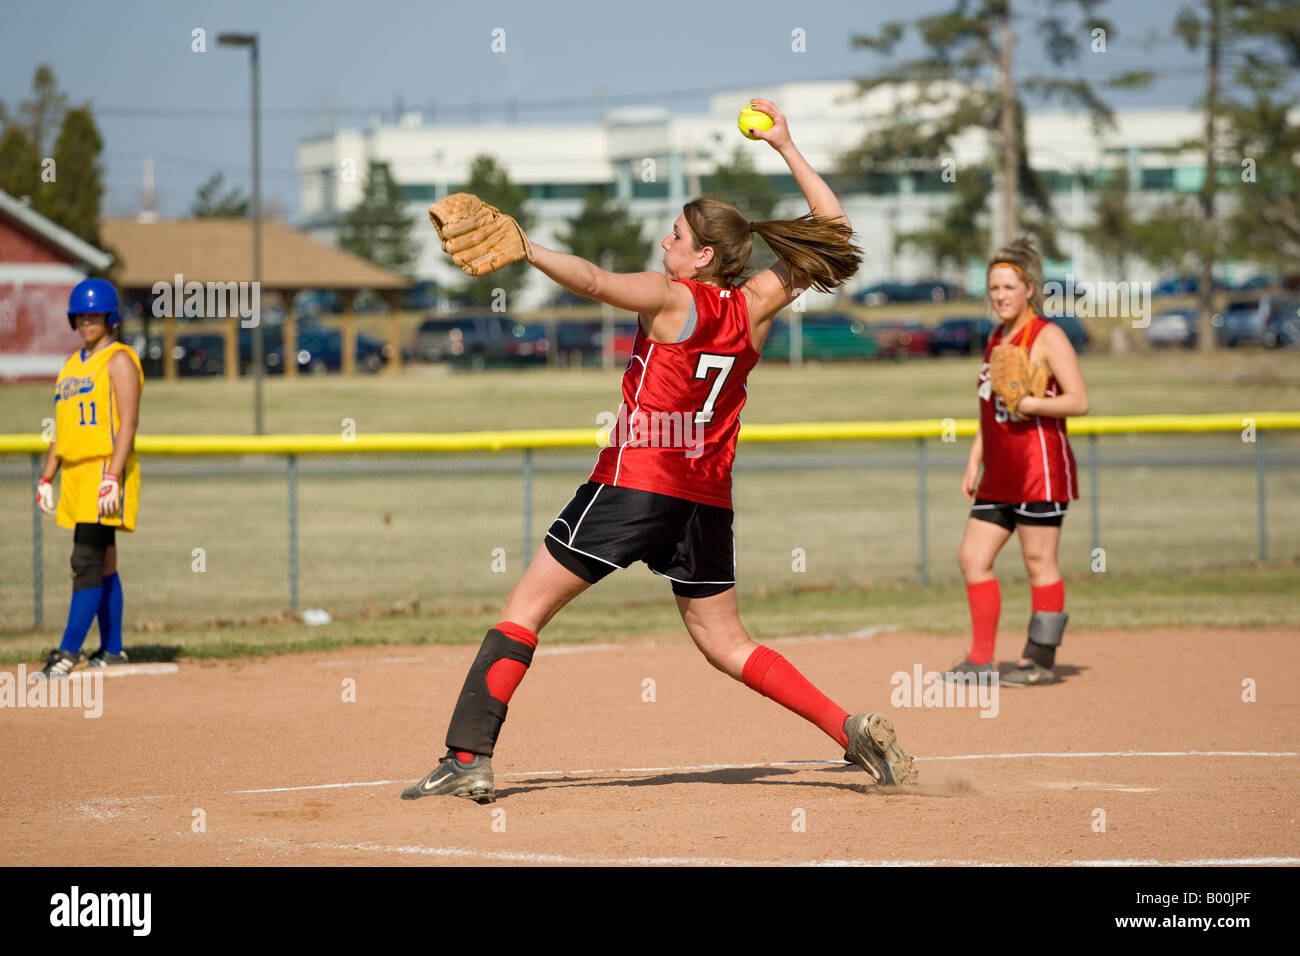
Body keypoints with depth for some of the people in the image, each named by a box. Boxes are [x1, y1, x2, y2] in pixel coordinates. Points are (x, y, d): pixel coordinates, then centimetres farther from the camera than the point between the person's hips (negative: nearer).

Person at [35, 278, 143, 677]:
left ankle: (69, 652, -16)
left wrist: (112, 477, -22)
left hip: (106, 471, -8)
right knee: (102, 564, 10)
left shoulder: (119, 360, -6)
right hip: (76, 472, 8)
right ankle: (112, 651, 14)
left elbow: (128, 422, -14)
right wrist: (46, 479, 15)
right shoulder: (72, 366, 19)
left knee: (87, 561, -13)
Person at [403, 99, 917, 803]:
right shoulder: (754, 307, 5)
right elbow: (834, 230, 15)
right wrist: (785, 147, 17)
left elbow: (593, 281, -26)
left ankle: (469, 758, -7)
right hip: (707, 499, 6)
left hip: (634, 484, -6)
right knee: (726, 644, 17)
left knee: (525, 609, 1)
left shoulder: (672, 298, -10)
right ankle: (851, 730, 5)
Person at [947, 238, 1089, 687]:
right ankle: (981, 659, 11)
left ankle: (1041, 661, 1)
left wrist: (1031, 404, -25)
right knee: (972, 557, 5)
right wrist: (974, 462, 20)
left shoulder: (1047, 337, -6)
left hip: (1040, 467, -8)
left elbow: (1079, 401, -12)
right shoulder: (996, 339, 17)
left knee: (1039, 562, -4)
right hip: (1000, 474, 8)